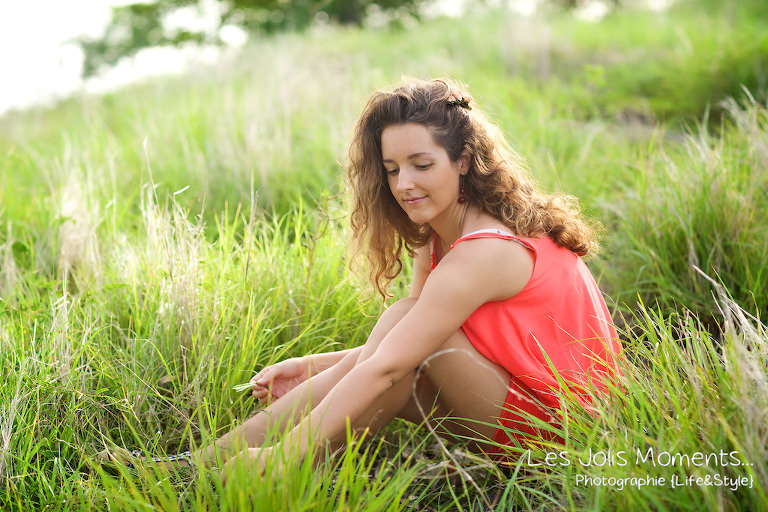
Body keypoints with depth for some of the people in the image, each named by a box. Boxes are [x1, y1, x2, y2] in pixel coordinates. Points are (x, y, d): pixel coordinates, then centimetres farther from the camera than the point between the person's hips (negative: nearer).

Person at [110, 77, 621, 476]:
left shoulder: (484, 252, -23)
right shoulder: (435, 238, 7)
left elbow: (385, 368, -28)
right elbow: (399, 352, 7)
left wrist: (285, 451, -29)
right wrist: (313, 367, -5)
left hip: (560, 417, -8)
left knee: (405, 321, -22)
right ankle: (200, 462, -10)